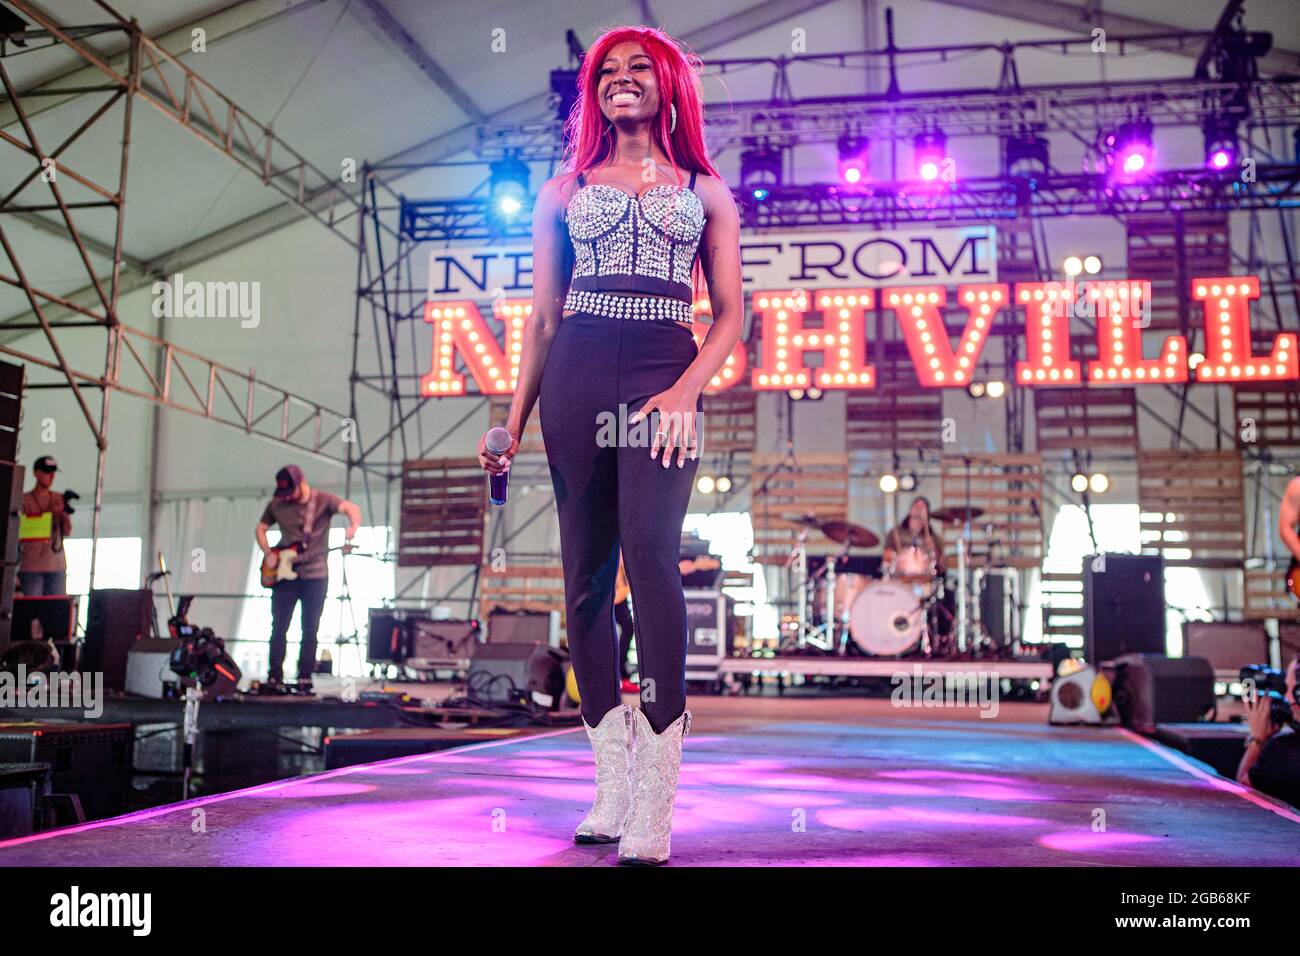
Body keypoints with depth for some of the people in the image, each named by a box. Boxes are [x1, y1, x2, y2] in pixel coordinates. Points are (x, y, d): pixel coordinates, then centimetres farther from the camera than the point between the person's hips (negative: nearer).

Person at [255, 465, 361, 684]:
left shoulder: (323, 500, -7)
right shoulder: (276, 505, 4)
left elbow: (352, 508, -19)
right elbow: (260, 529, 16)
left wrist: (352, 528, -41)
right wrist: (268, 554, -1)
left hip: (315, 575, -2)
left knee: (310, 629, 2)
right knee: (279, 627, 2)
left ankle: (304, 677, 8)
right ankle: (274, 676, 7)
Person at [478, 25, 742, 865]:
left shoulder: (706, 190, 15)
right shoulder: (565, 190, 19)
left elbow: (730, 313, 9)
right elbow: (543, 318, 16)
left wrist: (688, 389, -10)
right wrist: (516, 421, 7)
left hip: (664, 372, -2)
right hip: (577, 376, 3)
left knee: (650, 555, -20)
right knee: (586, 576, -1)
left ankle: (654, 809, -18)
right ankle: (611, 786, 9)